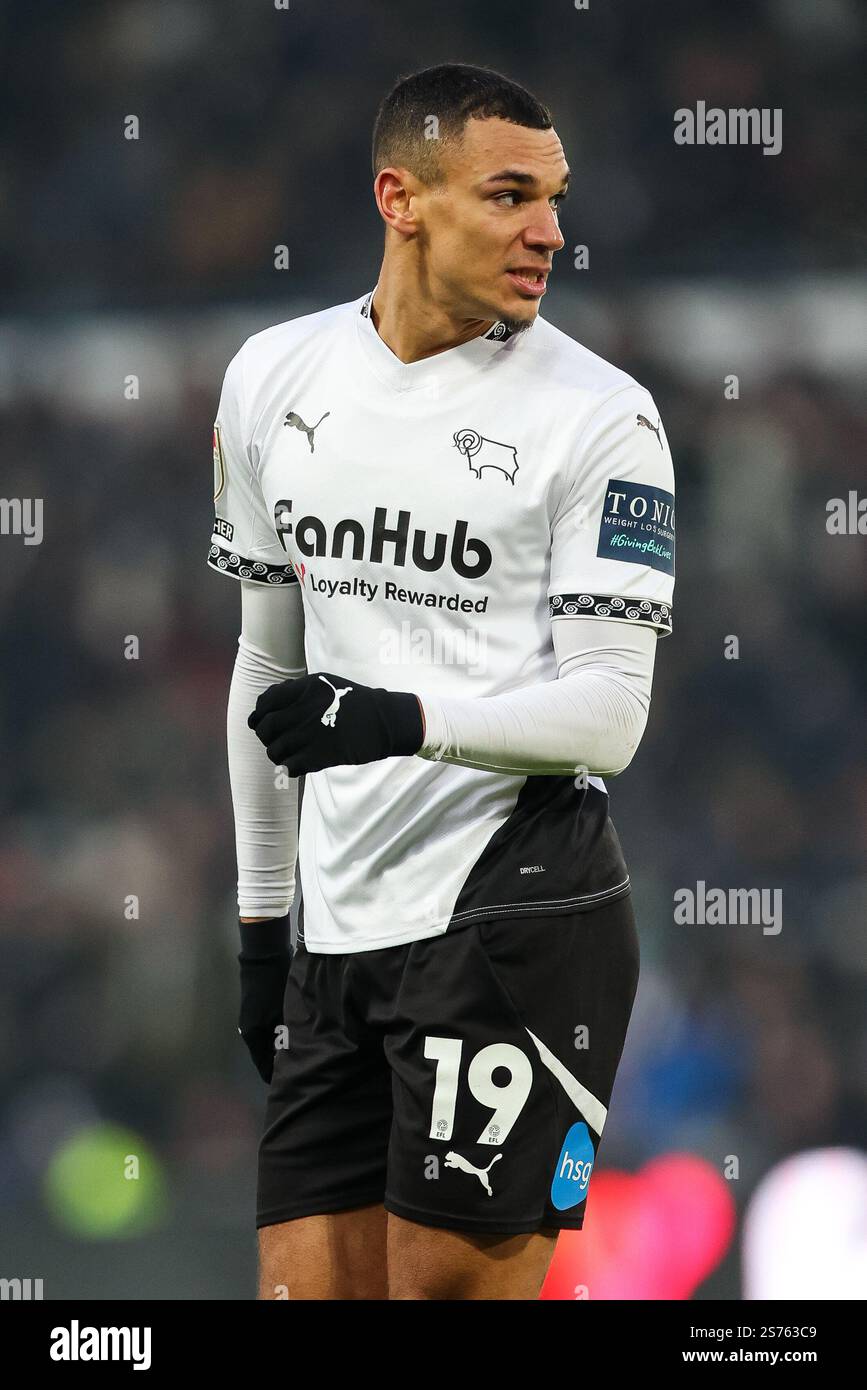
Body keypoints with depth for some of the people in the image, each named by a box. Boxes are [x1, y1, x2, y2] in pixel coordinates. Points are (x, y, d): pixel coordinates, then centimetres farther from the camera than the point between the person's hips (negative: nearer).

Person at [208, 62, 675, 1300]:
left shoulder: (598, 416, -5)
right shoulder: (274, 381, 11)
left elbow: (608, 712, -11)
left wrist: (402, 722, -26)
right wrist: (260, 922, 21)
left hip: (519, 908, -5)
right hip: (340, 923, 5)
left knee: (454, 1282, -8)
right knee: (308, 1286, 3)